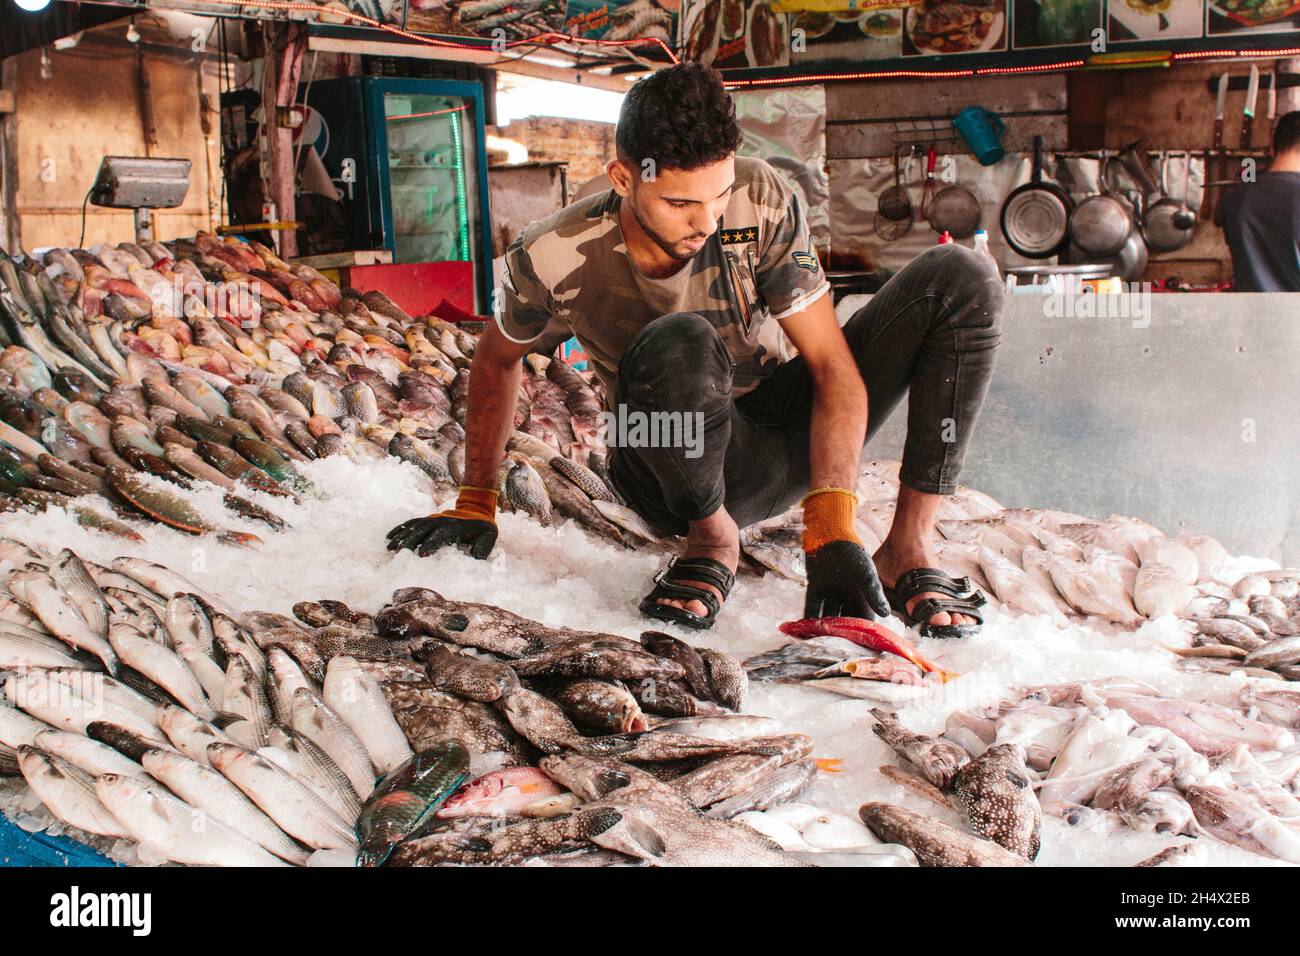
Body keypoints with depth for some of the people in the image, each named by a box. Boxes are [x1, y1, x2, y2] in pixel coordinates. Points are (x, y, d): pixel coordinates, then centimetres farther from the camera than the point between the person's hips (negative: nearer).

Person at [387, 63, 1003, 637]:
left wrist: (832, 532, -32)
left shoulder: (763, 204, -19)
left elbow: (834, 369, -20)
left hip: (787, 435, 3)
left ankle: (908, 549, -16)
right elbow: (497, 359, 2)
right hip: (681, 482, -2)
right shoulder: (552, 260, -20)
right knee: (679, 343, -40)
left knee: (960, 278, -18)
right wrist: (475, 505, 5)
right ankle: (713, 538, -11)